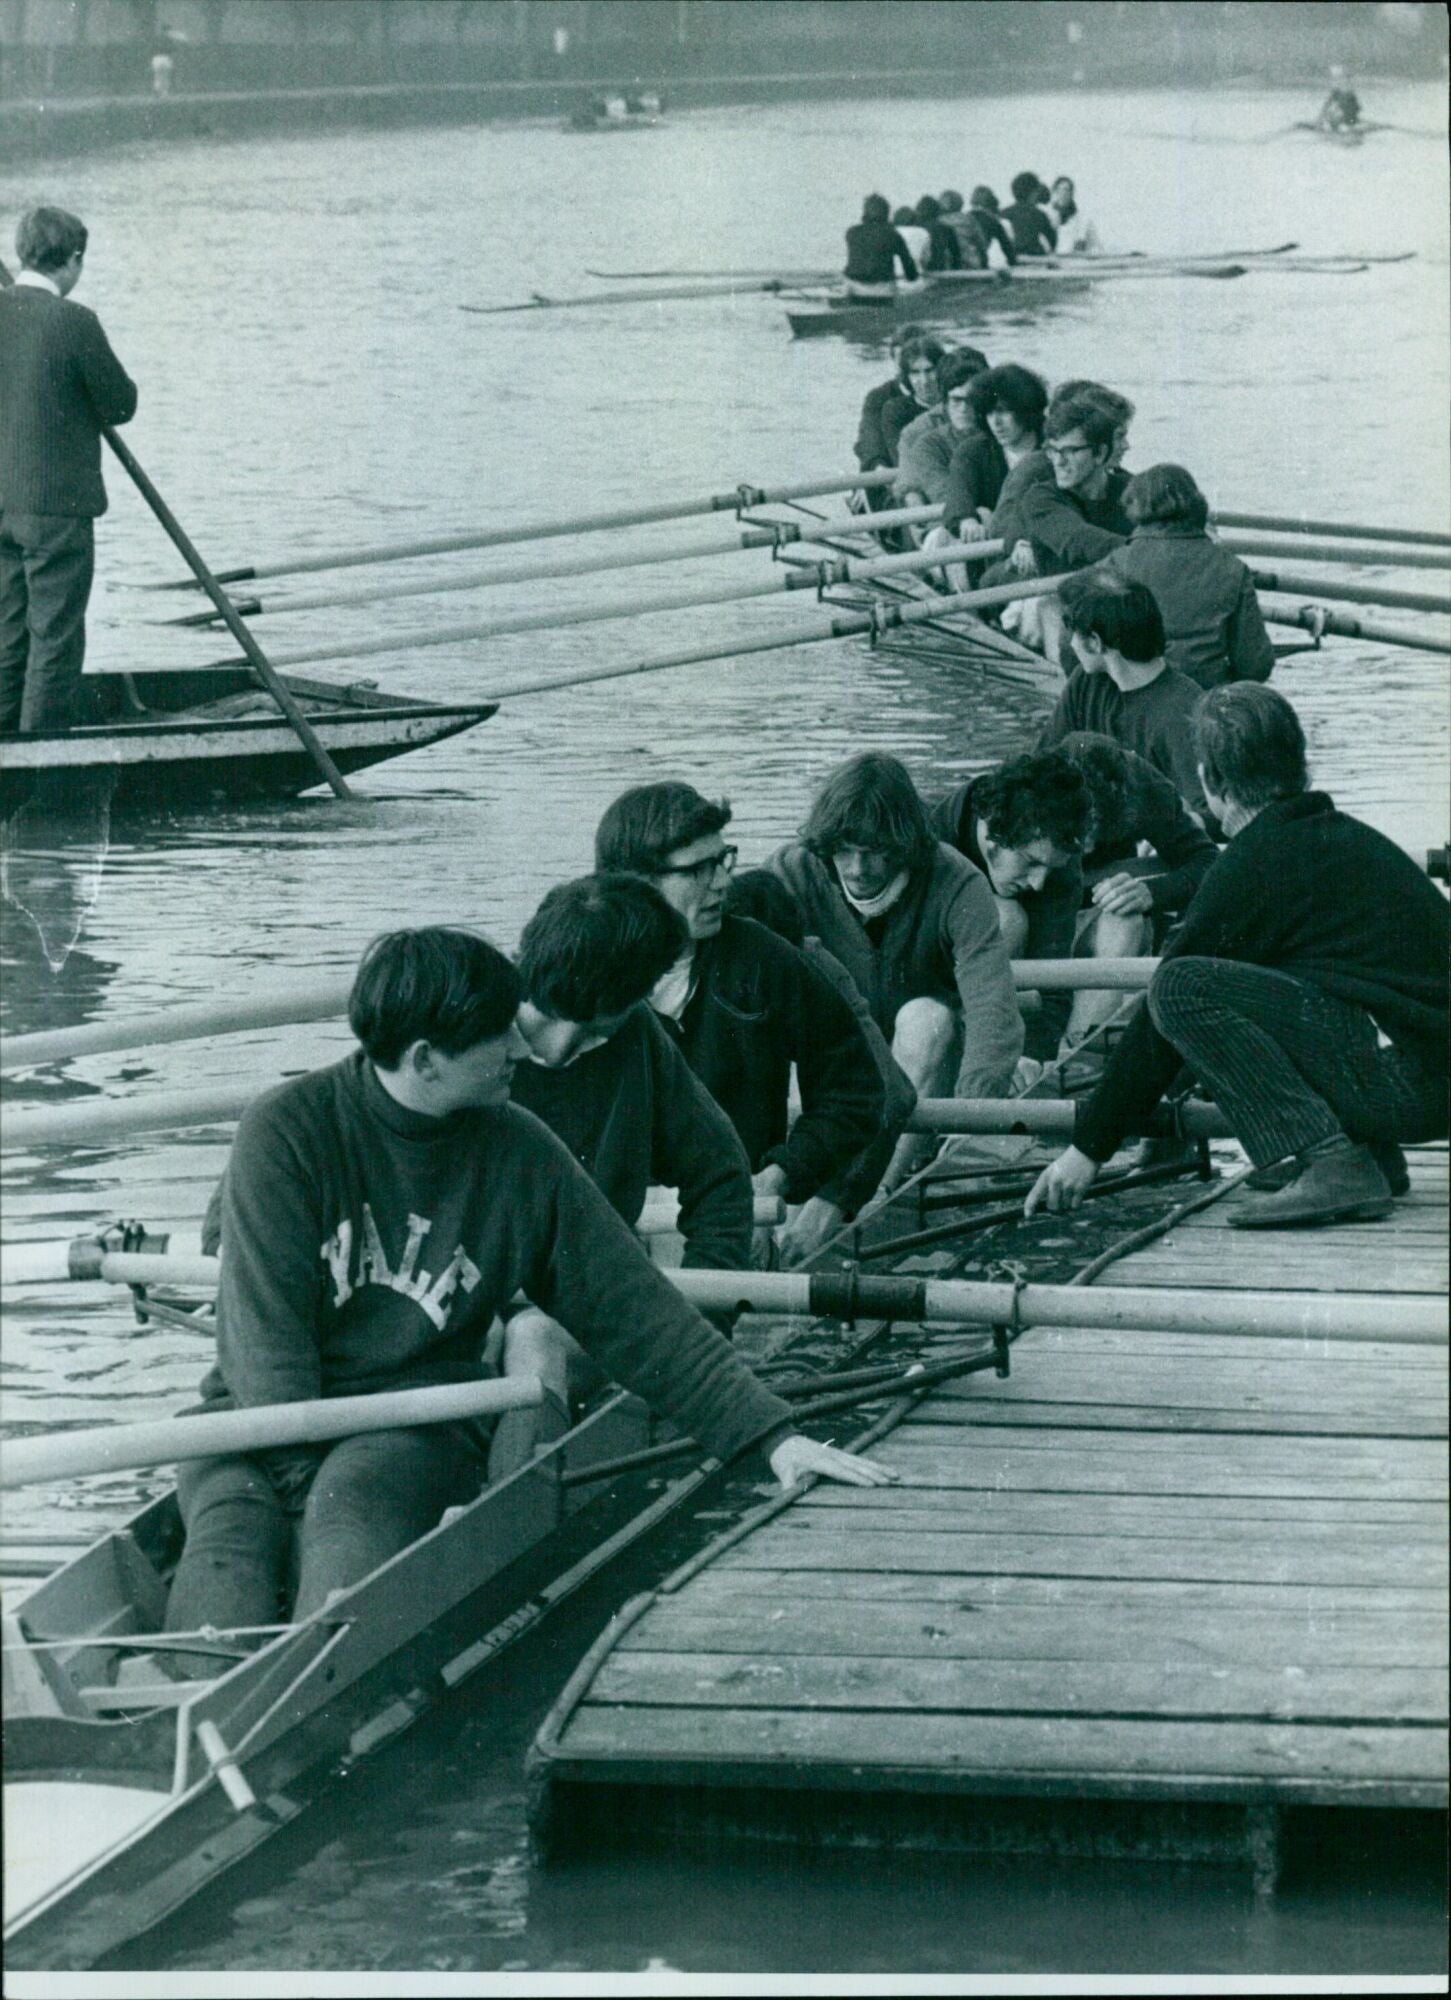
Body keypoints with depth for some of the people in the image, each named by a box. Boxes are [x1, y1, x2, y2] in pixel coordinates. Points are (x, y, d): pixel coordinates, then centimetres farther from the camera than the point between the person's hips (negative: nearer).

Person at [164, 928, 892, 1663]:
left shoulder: (521, 1155, 5)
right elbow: (264, 1330, -8)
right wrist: (302, 1476, -19)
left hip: (417, 1418, 1)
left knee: (349, 1522, -35)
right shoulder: (286, 1129, -5)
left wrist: (772, 1434, 1)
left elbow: (633, 1312, 7)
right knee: (233, 1538, -34)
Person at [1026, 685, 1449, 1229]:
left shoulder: (1251, 868, -6)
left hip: (1404, 1083, -9)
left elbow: (1160, 1019, 1)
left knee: (1183, 988, -12)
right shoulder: (1350, 837, 18)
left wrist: (1089, 1148, 8)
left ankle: (1327, 1165, -18)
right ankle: (1374, 1157, 15)